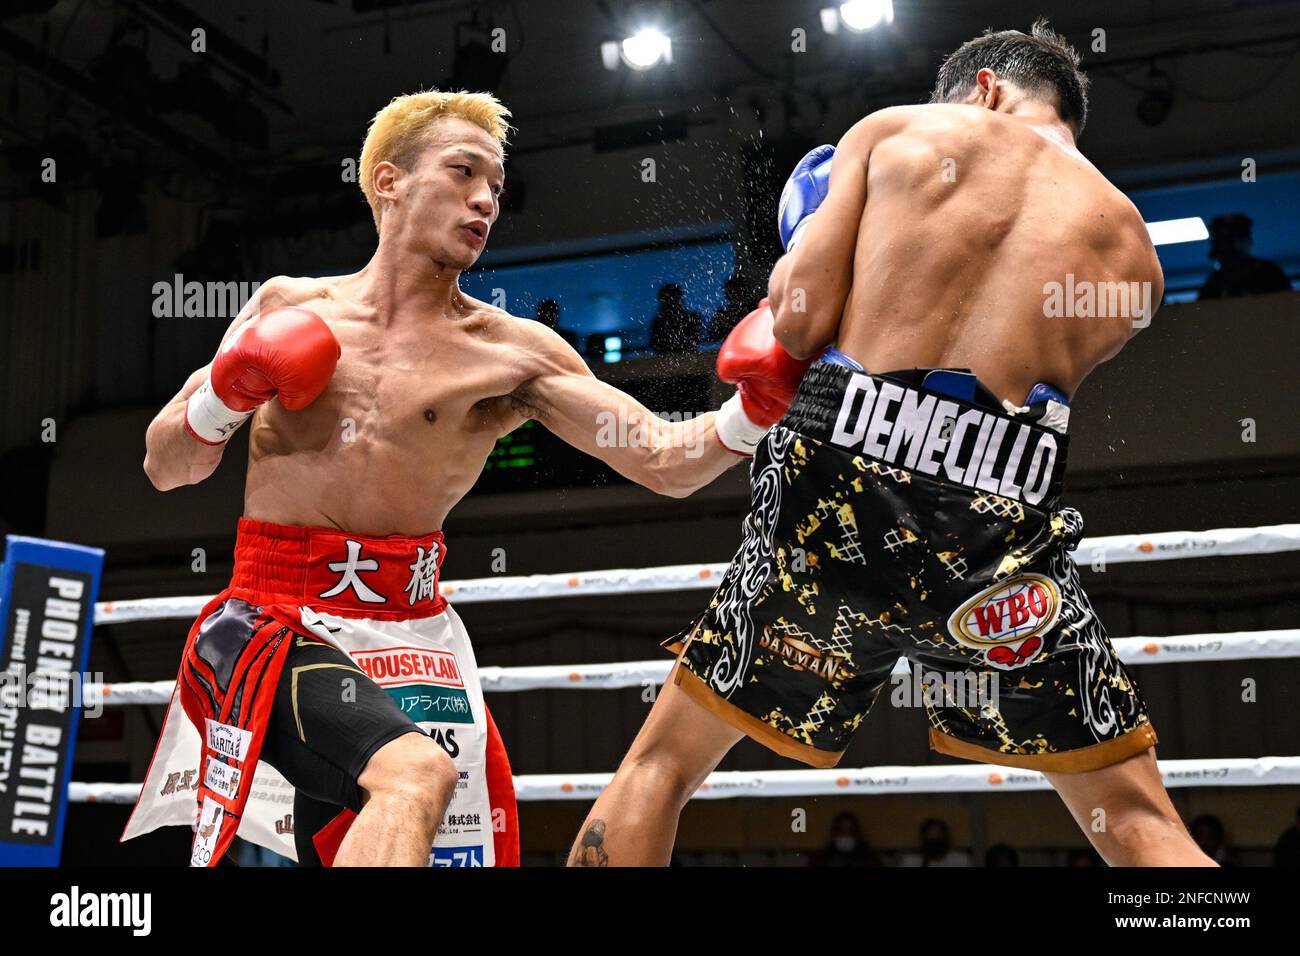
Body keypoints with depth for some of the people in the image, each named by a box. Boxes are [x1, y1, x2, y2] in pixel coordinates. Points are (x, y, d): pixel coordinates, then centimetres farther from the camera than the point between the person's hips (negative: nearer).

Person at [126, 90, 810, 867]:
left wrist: (756, 408, -23)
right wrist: (228, 391, -8)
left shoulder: (509, 354, 1)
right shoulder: (291, 308, 7)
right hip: (273, 625, -2)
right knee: (416, 771, -28)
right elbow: (166, 469, 11)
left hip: (409, 636, 2)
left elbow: (665, 461, -6)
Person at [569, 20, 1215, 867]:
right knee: (1140, 827, 13)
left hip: (844, 483, -1)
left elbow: (798, 320, 4)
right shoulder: (1130, 248, 17)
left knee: (662, 766, 15)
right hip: (1004, 518, 1)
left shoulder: (894, 130, 12)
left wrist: (802, 248, 26)